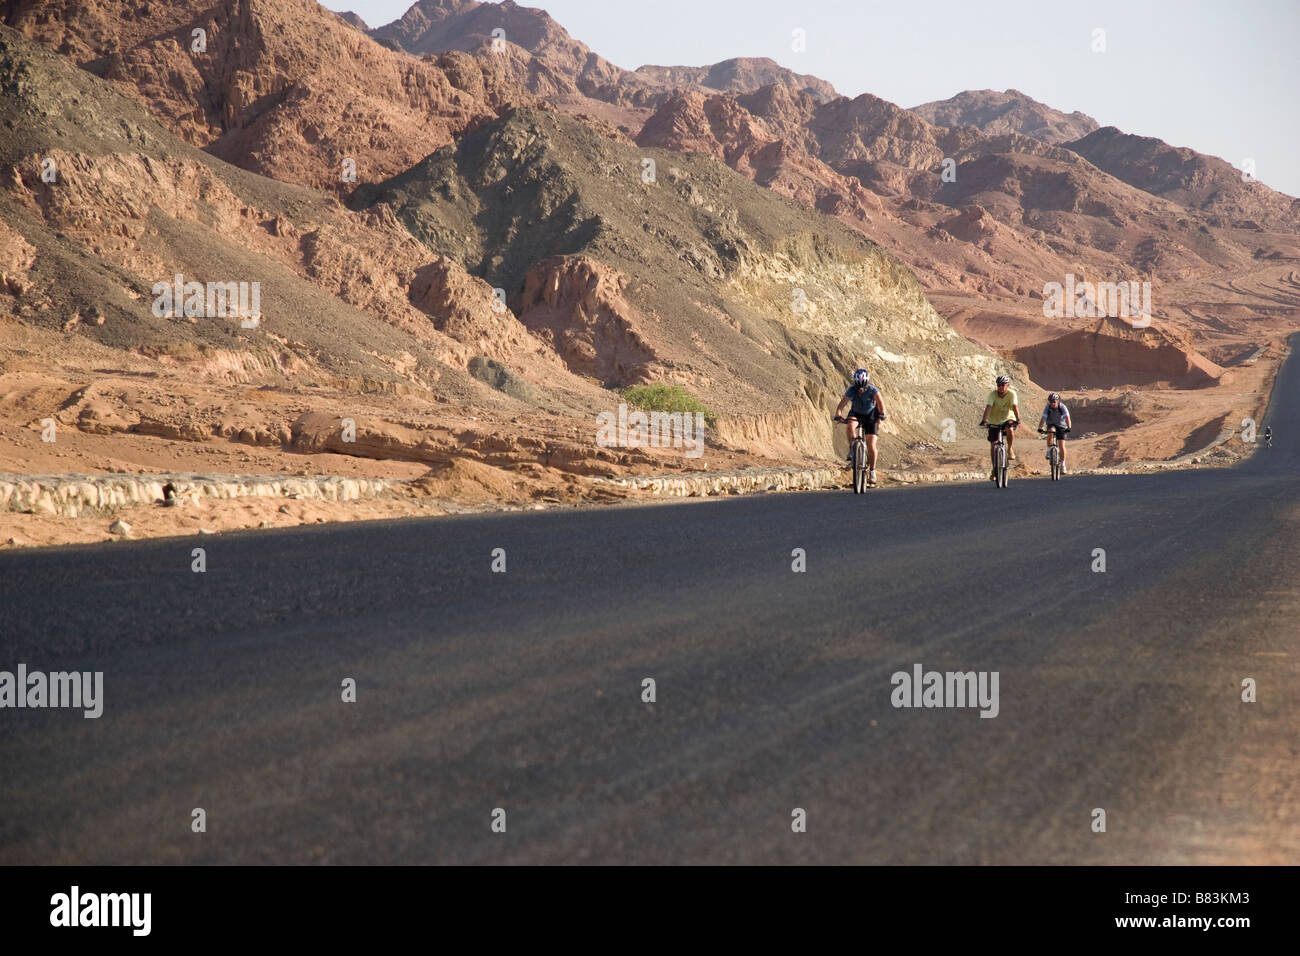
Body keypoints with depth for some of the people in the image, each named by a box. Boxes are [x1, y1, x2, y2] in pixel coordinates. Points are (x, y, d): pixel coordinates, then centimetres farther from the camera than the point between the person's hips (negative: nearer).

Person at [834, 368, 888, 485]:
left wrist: (881, 414, -54)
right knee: (849, 425, -36)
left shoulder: (872, 390, -26)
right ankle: (852, 450, -20)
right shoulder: (851, 391, -24)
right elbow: (841, 405, -29)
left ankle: (872, 471, 9)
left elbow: (880, 401, -37)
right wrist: (838, 415, -48)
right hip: (856, 414, 1)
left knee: (871, 446, -7)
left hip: (870, 415, -1)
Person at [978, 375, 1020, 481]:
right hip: (994, 421, 1)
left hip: (1007, 419, -1)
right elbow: (988, 407, -29)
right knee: (993, 445, -1)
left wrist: (1018, 418, -45)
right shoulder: (992, 394, -17)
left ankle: (1010, 450, -12)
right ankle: (994, 470, 13)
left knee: (1010, 429, -36)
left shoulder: (1011, 393, -17)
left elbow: (1015, 406, -29)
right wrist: (984, 420, -44)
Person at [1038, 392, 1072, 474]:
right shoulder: (1048, 408, -19)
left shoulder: (1062, 407, -22)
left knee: (1061, 445, -10)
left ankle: (1063, 464, 3)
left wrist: (1069, 427, -48)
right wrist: (1040, 427, -47)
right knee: (1051, 430, -36)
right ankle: (1049, 451, -25)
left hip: (1061, 426, -1)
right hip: (1051, 425, 1)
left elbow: (1067, 417, -32)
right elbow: (1043, 418, -30)